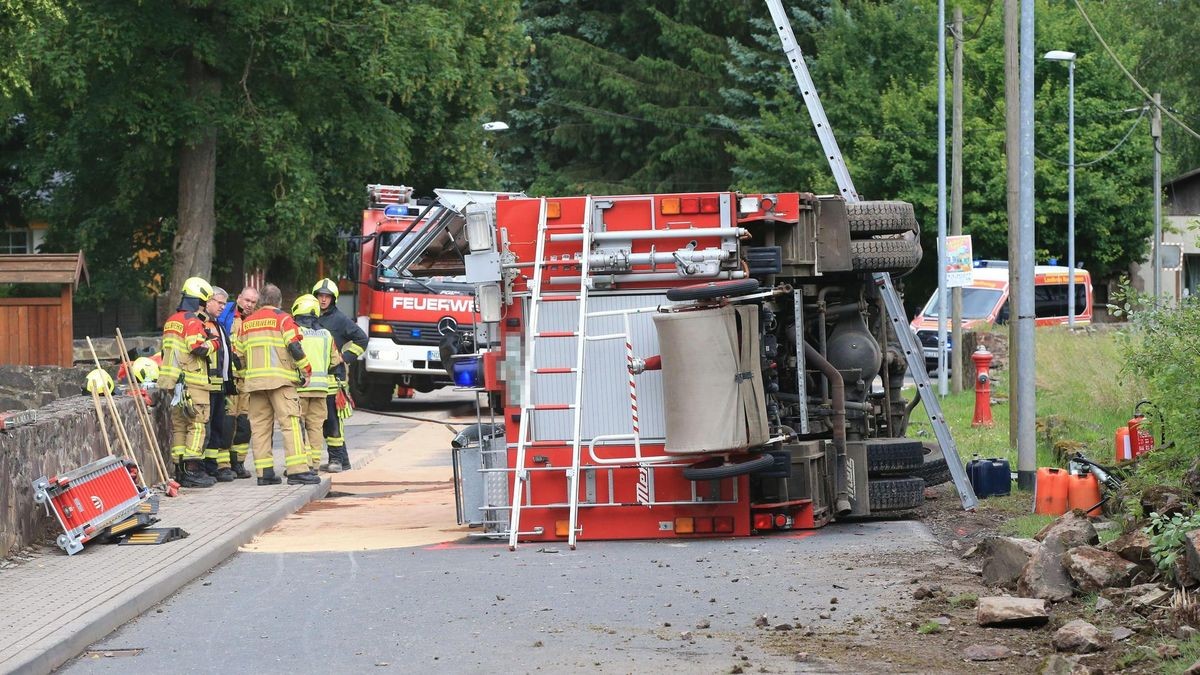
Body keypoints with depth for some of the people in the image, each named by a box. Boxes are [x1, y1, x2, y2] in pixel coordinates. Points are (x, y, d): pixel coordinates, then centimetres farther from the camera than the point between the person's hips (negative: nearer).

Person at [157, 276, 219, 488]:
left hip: (175, 381, 9)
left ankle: (180, 471, 11)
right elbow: (199, 349, -19)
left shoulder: (171, 321, 18)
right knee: (196, 424, -7)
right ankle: (192, 470, -12)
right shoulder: (192, 322, -11)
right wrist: (214, 342, -3)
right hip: (192, 381, -9)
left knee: (179, 425, 9)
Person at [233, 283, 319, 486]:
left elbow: (238, 354, 17)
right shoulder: (283, 319, -1)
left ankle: (264, 472, 4)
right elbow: (294, 347, -10)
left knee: (259, 426, 7)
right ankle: (297, 470, -17)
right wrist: (306, 371, -1)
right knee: (291, 423, -8)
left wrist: (245, 377, 29)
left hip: (254, 381, 5)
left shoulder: (246, 323, 16)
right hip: (281, 379, -5)